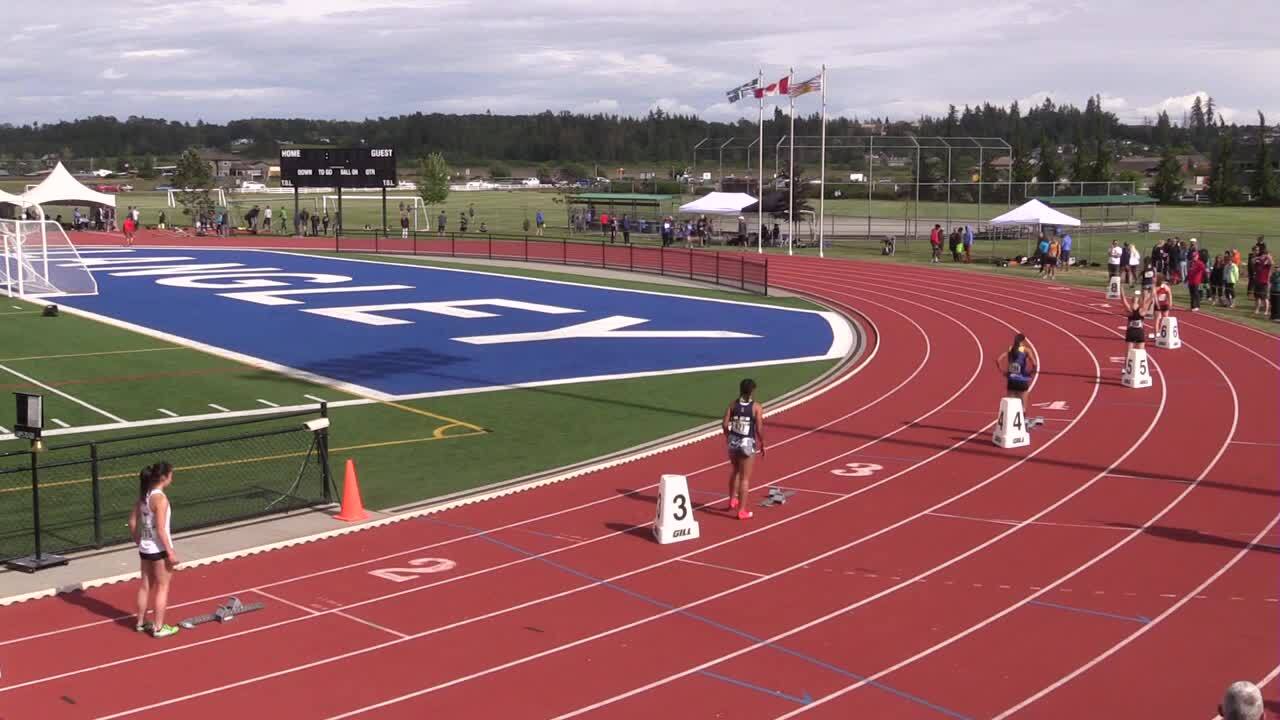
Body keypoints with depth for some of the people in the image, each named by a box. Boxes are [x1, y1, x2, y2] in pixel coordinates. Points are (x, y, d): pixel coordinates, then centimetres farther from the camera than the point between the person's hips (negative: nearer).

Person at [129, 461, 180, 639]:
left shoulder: (143, 496, 3)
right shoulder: (160, 499, -21)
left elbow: (132, 523, 9)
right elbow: (160, 530, -22)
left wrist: (139, 542, 20)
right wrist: (171, 552, -17)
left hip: (145, 549, 8)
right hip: (159, 549, -8)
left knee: (145, 586, 18)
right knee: (162, 587, 5)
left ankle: (141, 622, 30)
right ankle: (158, 628, 11)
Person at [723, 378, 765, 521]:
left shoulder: (733, 404, -1)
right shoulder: (756, 407, -11)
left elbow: (725, 424, -4)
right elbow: (759, 429, -12)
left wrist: (729, 437, 13)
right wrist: (762, 444, 2)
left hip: (733, 442, 4)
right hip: (748, 443, -4)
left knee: (736, 471, 28)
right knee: (745, 478, 4)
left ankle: (733, 500, 35)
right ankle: (742, 511, 7)